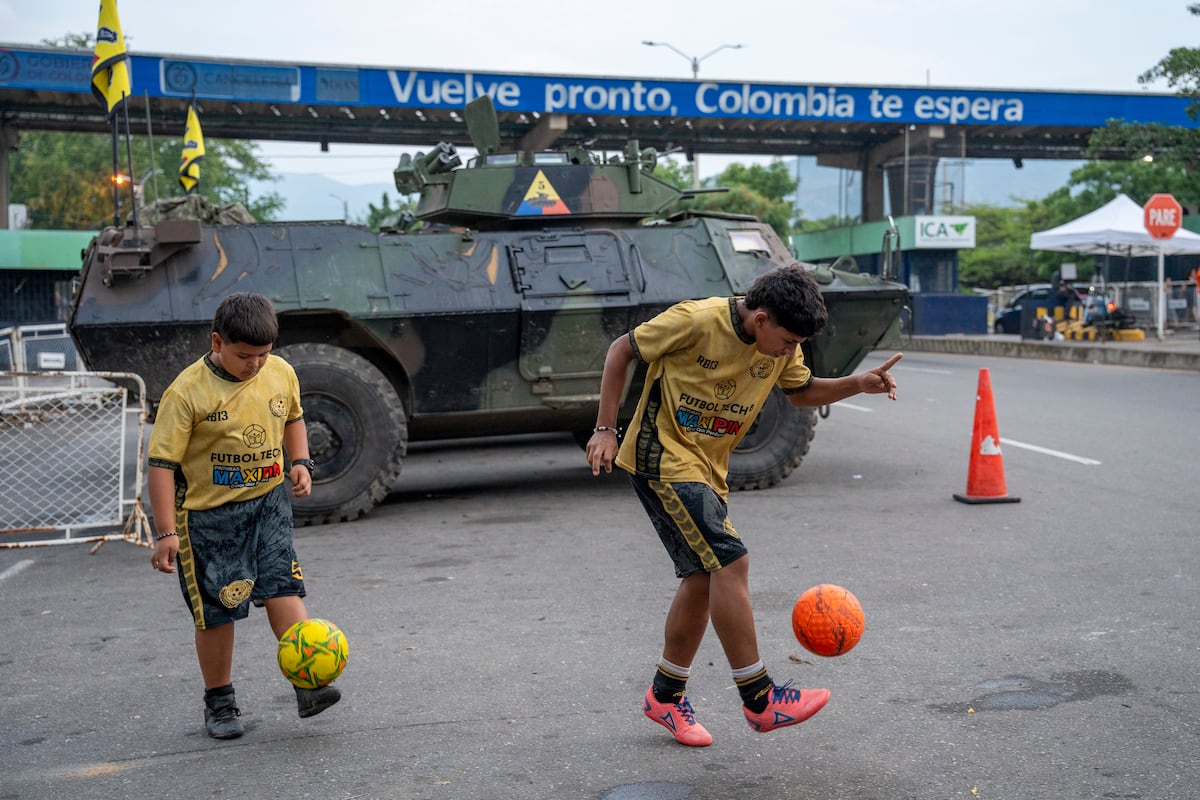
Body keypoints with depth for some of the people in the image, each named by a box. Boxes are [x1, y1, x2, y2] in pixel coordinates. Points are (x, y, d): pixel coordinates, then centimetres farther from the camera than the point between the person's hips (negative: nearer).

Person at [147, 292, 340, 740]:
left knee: (282, 585, -10)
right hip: (207, 513, -3)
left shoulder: (281, 374, -2)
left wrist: (301, 462, 2)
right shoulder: (187, 392, -18)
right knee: (216, 611, 5)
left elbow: (292, 418, 19)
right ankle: (219, 703, 22)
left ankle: (308, 684, -9)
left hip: (267, 502, 3)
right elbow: (161, 464, -16)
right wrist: (166, 533, -19)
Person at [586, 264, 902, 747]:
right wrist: (605, 430, -11)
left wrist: (858, 384, -3)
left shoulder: (781, 346, -1)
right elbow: (622, 350, -9)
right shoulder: (696, 322, -20)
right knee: (730, 562, -17)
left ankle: (665, 695, 26)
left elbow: (802, 392, 16)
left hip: (708, 469, 8)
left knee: (702, 578, 9)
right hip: (663, 458, -8)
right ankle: (759, 699, -9)